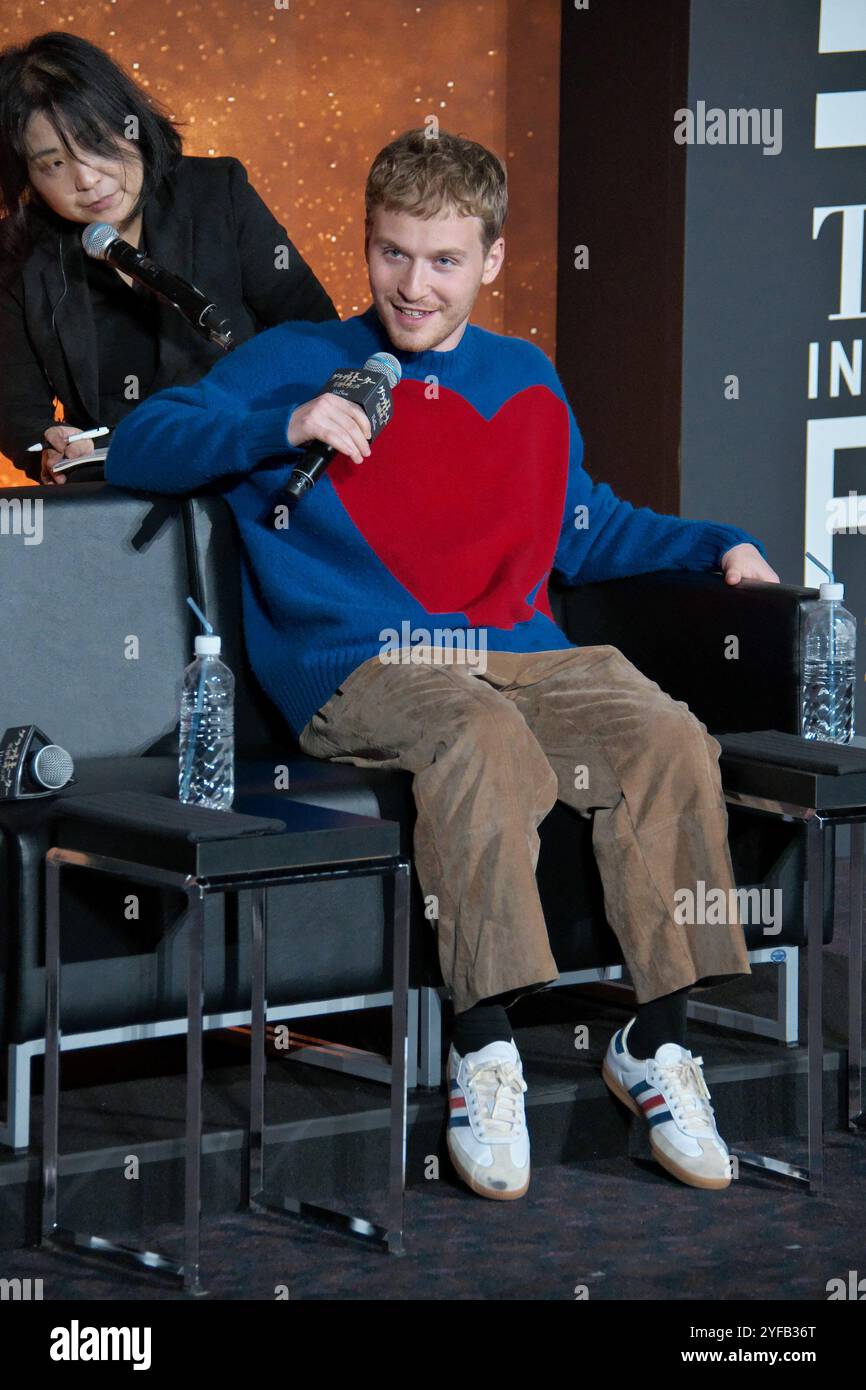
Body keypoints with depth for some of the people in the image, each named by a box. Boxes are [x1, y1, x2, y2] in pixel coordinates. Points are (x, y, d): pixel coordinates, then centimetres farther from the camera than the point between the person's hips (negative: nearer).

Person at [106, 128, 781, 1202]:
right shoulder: (297, 364, 11)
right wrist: (283, 427, -12)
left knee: (668, 738, -25)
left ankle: (654, 1041, -15)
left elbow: (587, 536, 35)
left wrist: (719, 546, 22)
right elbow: (138, 448, 2)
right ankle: (483, 1051, -33)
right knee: (486, 743, -38)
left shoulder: (526, 381, 24)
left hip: (519, 653, 4)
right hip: (361, 670, -4)